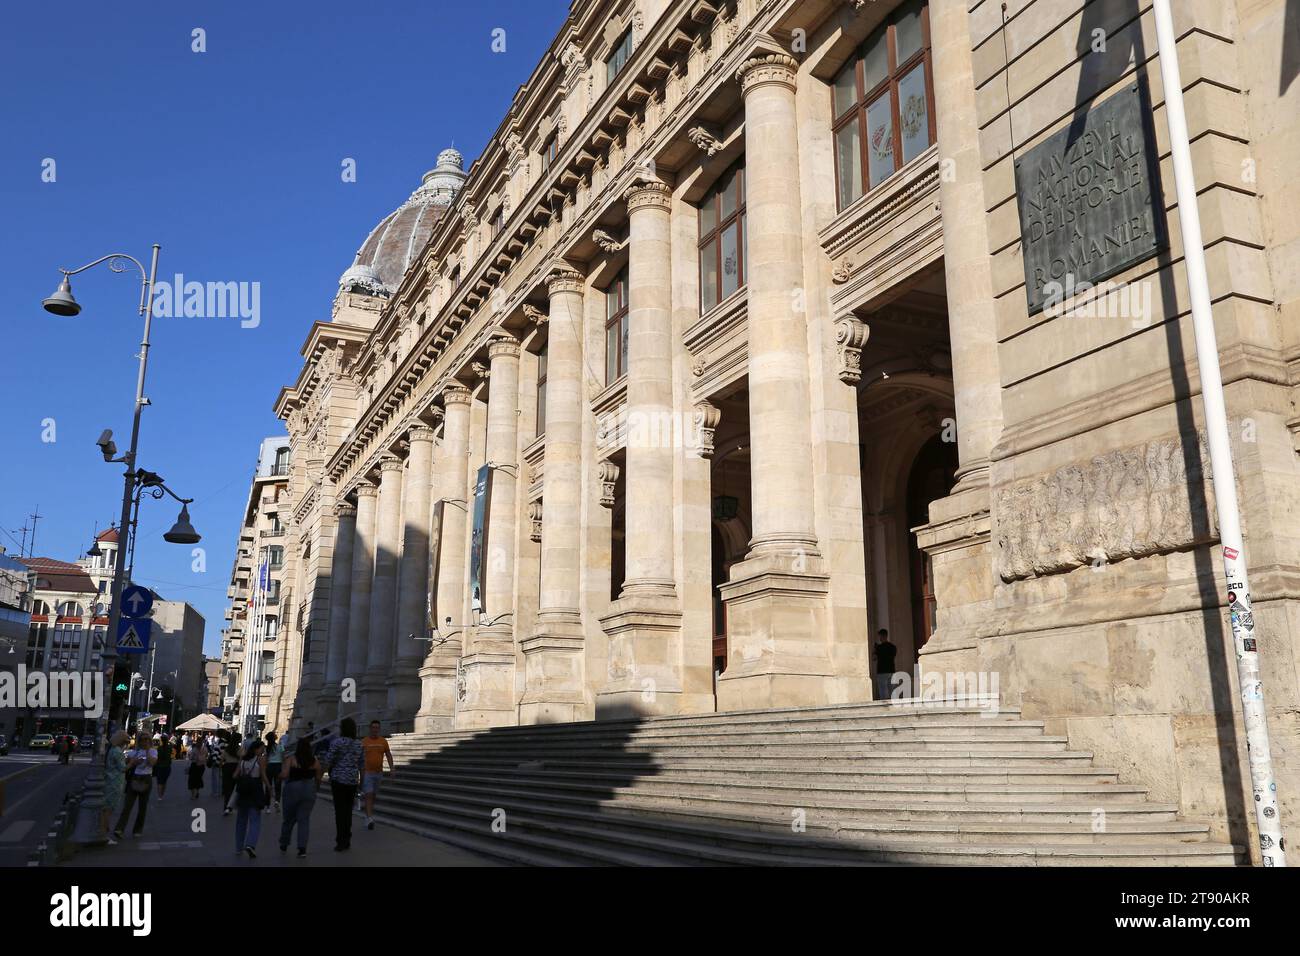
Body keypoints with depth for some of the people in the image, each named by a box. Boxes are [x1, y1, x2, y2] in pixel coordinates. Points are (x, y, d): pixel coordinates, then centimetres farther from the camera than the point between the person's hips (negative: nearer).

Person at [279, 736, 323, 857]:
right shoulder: (315, 760, -1)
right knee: (304, 819, 5)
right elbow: (318, 778, 3)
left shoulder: (291, 759, -8)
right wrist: (316, 787, 21)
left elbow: (284, 775, -16)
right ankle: (302, 848, -3)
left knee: (289, 819, 16)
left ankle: (283, 845, 31)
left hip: (293, 789, -1)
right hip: (309, 790, 1)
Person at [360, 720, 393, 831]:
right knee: (369, 795, -12)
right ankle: (370, 818, -16)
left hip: (378, 772, 4)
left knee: (373, 795, 13)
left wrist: (391, 768, 0)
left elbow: (388, 755, 9)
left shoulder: (383, 741, 4)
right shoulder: (364, 742, -4)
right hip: (367, 772, -4)